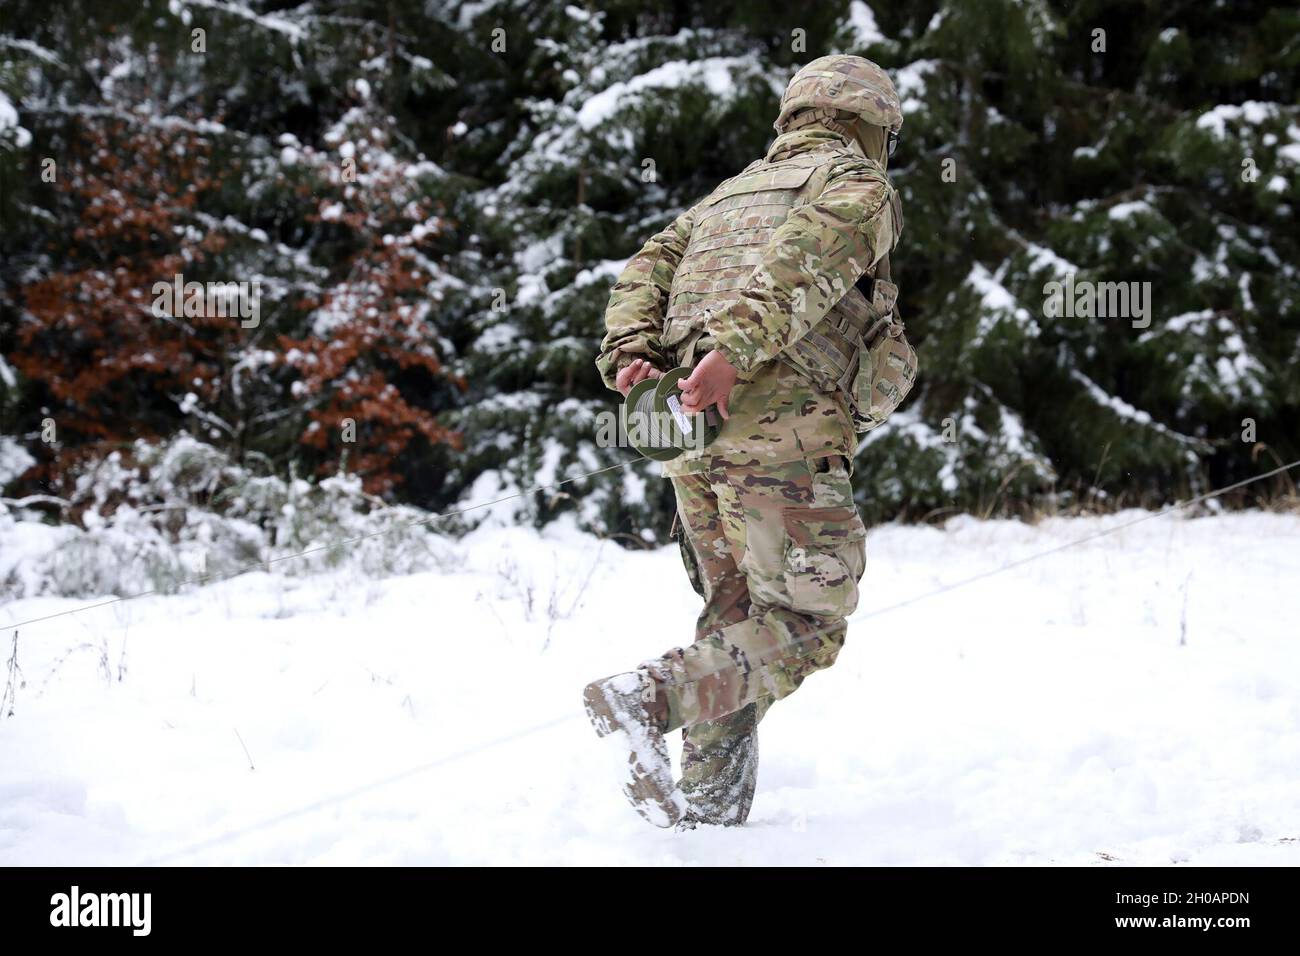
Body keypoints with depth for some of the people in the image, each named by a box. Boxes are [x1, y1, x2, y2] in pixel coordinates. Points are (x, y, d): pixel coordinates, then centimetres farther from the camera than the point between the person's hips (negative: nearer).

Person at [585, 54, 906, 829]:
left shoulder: (727, 196, 30)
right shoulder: (860, 187, 7)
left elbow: (648, 271, 14)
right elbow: (803, 260, -14)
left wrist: (631, 355, -2)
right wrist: (736, 349, -26)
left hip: (694, 436, 7)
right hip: (782, 427, -7)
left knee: (739, 617, 15)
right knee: (808, 625, -3)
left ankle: (708, 804, 10)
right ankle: (653, 698, -22)